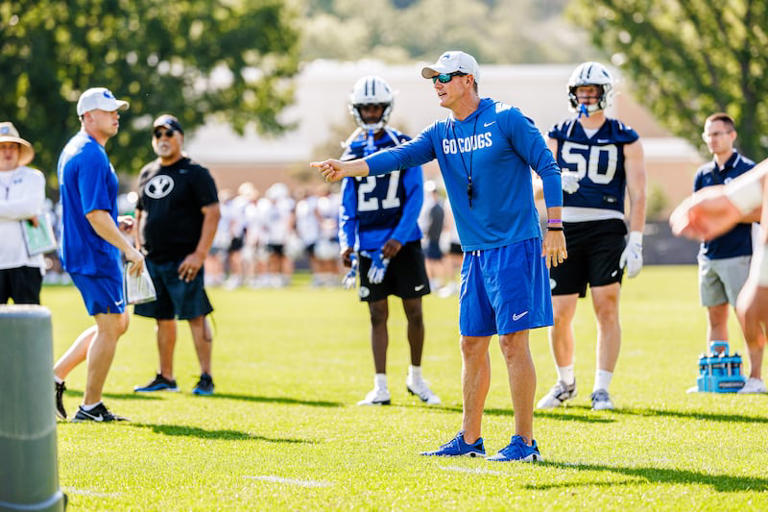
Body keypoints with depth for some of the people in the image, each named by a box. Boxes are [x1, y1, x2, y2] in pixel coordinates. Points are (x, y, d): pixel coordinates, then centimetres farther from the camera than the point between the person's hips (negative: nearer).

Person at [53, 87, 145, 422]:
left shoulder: (73, 150, 15)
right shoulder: (92, 156, -18)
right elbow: (95, 215, -24)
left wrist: (113, 225, 17)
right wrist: (129, 249, -21)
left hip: (80, 252, 10)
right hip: (95, 255, -10)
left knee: (117, 324, 17)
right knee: (110, 326, -3)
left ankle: (56, 376, 16)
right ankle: (91, 407, 3)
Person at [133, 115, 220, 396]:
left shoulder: (194, 173, -4)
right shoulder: (147, 173, 15)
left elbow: (212, 213, -10)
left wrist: (199, 254, -17)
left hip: (183, 260, -6)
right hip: (153, 260, 6)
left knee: (196, 317, -7)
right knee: (163, 318, 10)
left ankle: (206, 377, -4)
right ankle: (165, 377, 17)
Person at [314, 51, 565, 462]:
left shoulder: (506, 120, -7)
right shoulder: (442, 134, 11)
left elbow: (548, 169, -6)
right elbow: (402, 155, -1)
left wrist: (555, 229, -11)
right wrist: (349, 168, -16)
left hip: (515, 246, -7)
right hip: (476, 252, 7)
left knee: (513, 340, -8)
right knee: (472, 343, 10)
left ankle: (524, 441, -4)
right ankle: (469, 439, 19)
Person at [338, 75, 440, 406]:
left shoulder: (405, 147, -2)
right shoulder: (353, 152, 8)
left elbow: (415, 197, -6)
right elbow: (347, 205, 11)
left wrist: (399, 237, -16)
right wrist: (346, 242, -1)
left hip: (403, 242, -2)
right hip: (368, 246, 2)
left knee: (414, 313, 2)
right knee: (377, 315, 4)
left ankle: (416, 378, 20)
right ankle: (380, 388, 7)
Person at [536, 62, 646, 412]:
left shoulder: (625, 139, 5)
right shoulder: (559, 135, 10)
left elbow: (637, 194, 1)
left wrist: (636, 242, -8)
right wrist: (556, 181, -19)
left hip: (606, 229, -2)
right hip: (566, 229, 2)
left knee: (607, 307, -11)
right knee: (559, 316, 2)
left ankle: (602, 390, -5)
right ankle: (565, 382, 24)